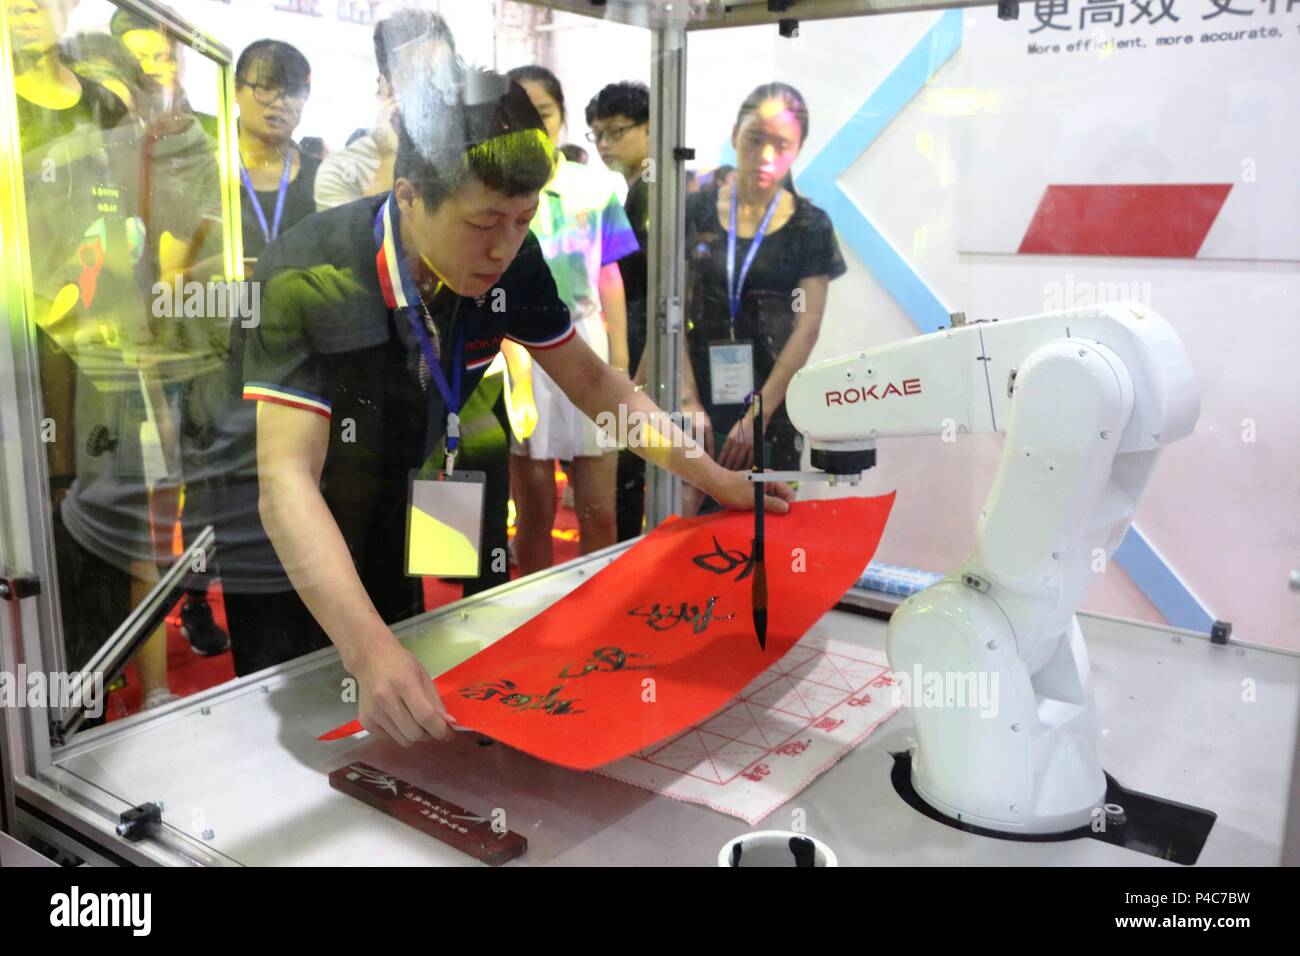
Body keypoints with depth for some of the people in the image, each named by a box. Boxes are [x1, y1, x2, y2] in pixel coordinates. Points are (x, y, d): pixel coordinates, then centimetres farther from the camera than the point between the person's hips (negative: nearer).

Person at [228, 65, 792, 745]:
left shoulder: (509, 263, -17)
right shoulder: (305, 281, -33)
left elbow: (590, 381, -4)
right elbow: (287, 479, -41)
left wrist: (717, 480, -9)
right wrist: (369, 653, -54)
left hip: (386, 549, 5)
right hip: (283, 563, -4)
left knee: (409, 725, 19)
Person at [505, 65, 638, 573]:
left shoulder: (597, 186, 6)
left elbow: (609, 278, 9)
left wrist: (620, 363, 5)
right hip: (521, 356, -2)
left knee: (599, 513, 5)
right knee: (534, 517, 7)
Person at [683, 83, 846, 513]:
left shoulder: (810, 226, 0)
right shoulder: (695, 210, 1)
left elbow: (807, 328, -5)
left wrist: (758, 416, -12)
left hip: (775, 402, 0)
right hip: (703, 393, 1)